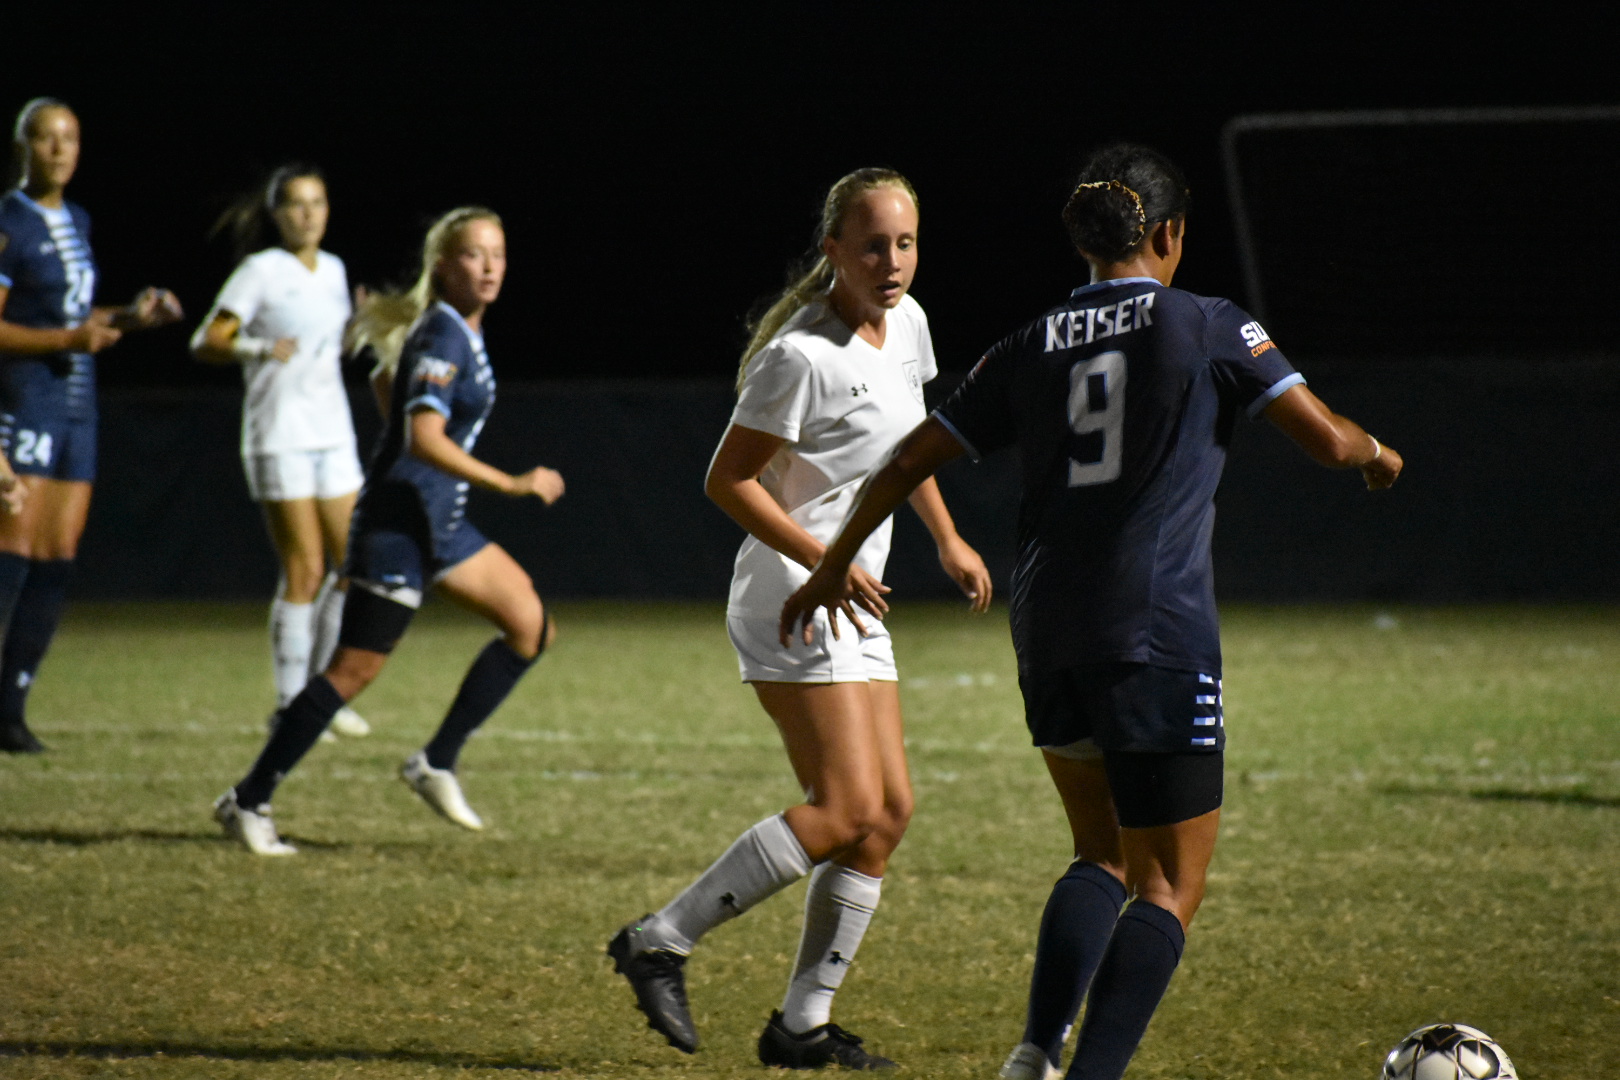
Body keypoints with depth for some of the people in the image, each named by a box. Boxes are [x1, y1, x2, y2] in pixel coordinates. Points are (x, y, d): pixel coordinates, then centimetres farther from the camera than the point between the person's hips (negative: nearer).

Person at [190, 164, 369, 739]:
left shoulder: (332, 271, 12)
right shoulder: (261, 271, -7)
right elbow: (205, 342, -13)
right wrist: (258, 349, -30)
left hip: (333, 434, 7)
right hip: (280, 437, -7)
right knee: (304, 571, -9)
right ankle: (289, 707, -2)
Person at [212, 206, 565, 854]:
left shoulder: (463, 329, 11)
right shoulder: (443, 336, -18)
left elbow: (386, 382, 27)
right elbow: (425, 439, -29)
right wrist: (511, 485, -30)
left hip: (439, 521, 10)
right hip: (400, 521, -10)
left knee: (531, 627, 6)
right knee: (356, 669, -8)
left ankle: (437, 764, 9)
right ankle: (248, 802, 0)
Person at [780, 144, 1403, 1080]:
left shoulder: (1034, 346, 11)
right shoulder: (1208, 328, -1)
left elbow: (910, 460, 13)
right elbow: (1325, 438, -4)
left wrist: (835, 566, 26)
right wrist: (1376, 453, 19)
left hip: (1048, 634, 5)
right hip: (1158, 635, -5)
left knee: (1104, 856, 21)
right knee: (1171, 888, 0)